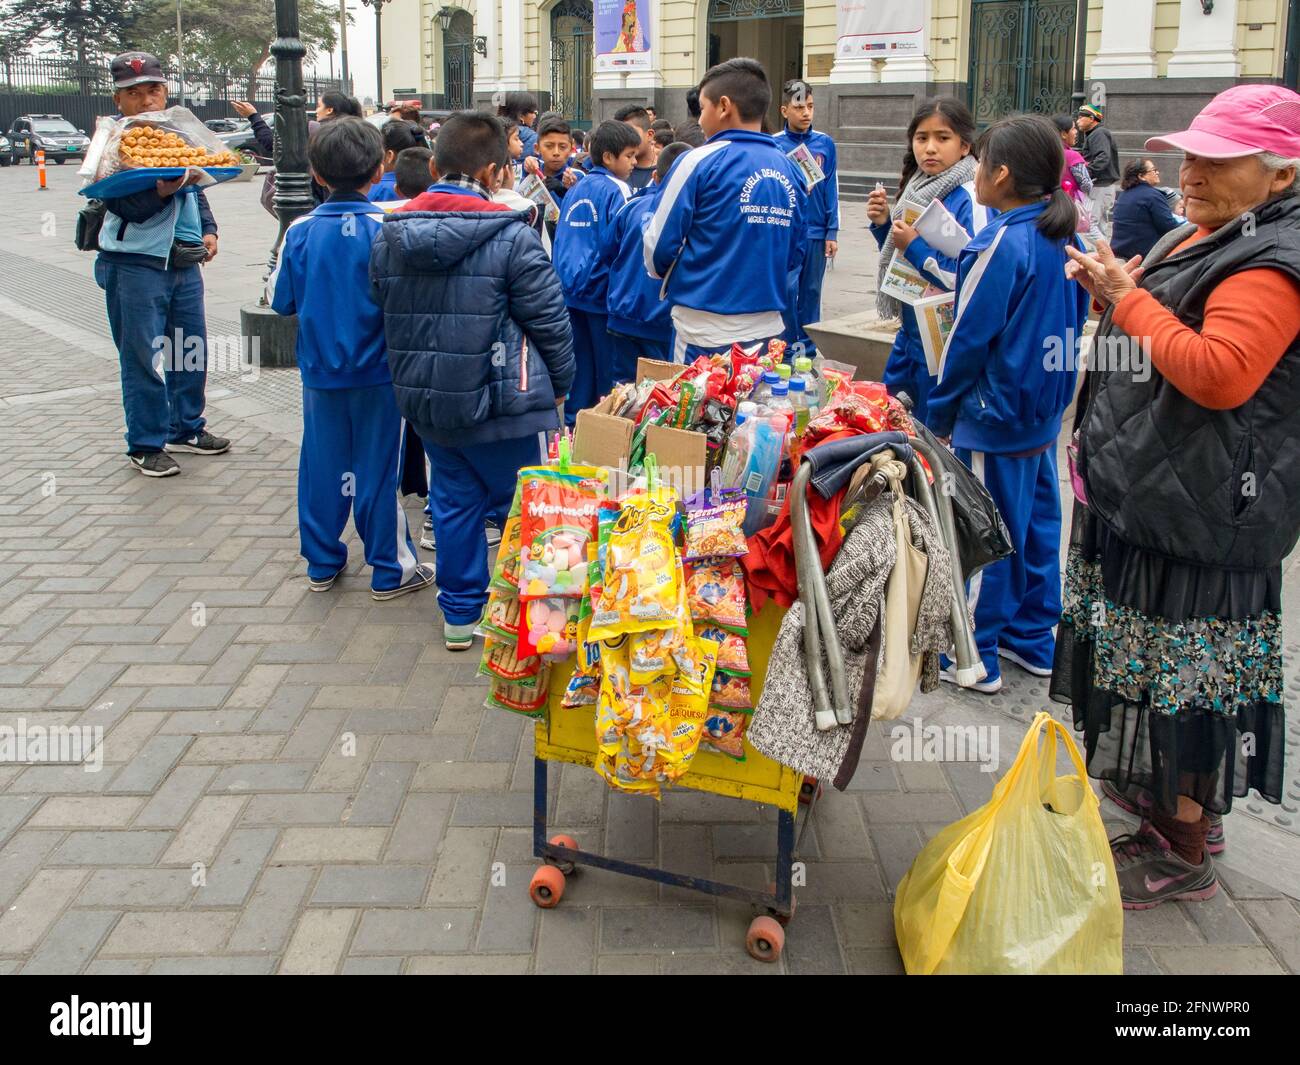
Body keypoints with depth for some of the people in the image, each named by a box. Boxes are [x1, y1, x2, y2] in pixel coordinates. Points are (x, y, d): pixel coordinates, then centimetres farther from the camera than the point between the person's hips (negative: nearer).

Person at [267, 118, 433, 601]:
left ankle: (321, 563, 26)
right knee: (377, 468, 6)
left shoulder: (300, 231, -6)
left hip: (320, 372, 3)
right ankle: (390, 569, 15)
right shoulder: (386, 229, -15)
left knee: (322, 465, 14)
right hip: (376, 370, -3)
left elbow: (280, 299, 2)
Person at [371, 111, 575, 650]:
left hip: (425, 400, 6)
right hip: (503, 402, -6)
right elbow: (549, 318, -10)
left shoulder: (388, 235, 3)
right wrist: (560, 382, 5)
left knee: (454, 502, 18)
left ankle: (460, 613, 26)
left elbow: (383, 312, 13)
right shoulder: (511, 236, -15)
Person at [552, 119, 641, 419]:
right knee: (608, 370, 2)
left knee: (580, 363, 12)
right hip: (601, 291, -7)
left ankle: (574, 420, 17)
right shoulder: (615, 190, -11)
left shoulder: (575, 189, 11)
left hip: (572, 290, 7)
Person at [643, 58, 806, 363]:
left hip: (705, 335, -5)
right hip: (769, 329, 5)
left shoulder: (700, 162, -8)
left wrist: (672, 278, 16)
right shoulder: (791, 171, 5)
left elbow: (658, 244, -4)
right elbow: (796, 252, 12)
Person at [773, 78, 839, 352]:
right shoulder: (773, 145, -2)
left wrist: (832, 232, 2)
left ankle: (808, 346, 20)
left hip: (816, 232, 2)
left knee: (811, 291, 9)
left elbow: (831, 189, 5)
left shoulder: (825, 144, 4)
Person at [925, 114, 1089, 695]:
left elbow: (969, 337, -16)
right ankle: (1033, 638, 29)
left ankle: (974, 656, 11)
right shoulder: (1063, 238, 6)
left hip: (995, 415, -9)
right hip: (1043, 409, 9)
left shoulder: (1004, 244, -19)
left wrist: (939, 415, -7)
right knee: (1035, 524, 16)